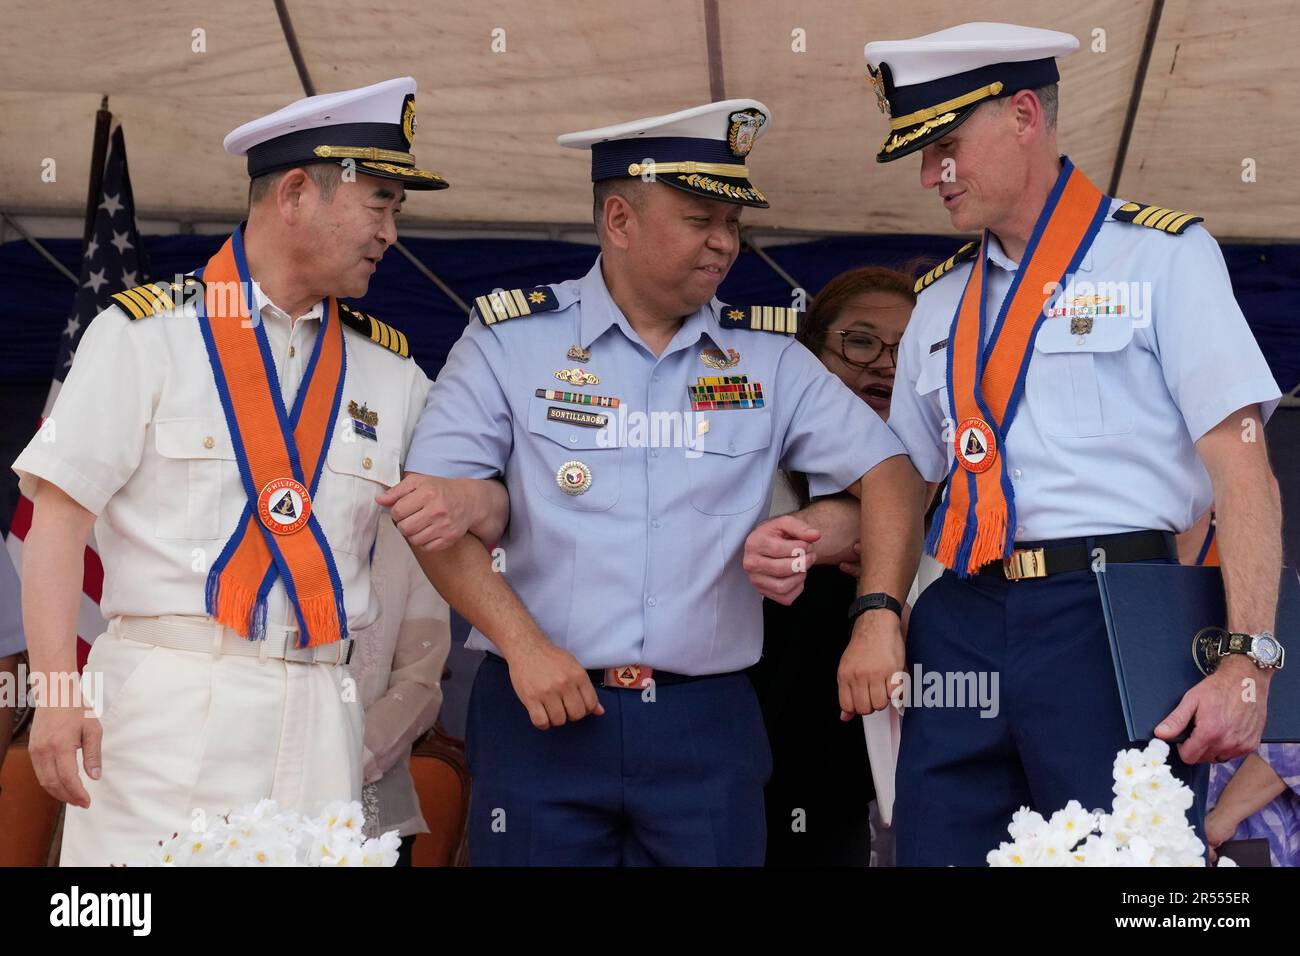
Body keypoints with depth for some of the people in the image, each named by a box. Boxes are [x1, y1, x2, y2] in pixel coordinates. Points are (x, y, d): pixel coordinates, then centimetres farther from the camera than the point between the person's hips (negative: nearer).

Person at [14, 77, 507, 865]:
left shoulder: (389, 369, 13)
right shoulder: (148, 332, -1)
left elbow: (498, 495, 19)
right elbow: (59, 519, -5)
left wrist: (469, 499, -6)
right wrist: (58, 692, -14)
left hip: (318, 712, 4)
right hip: (167, 702, -4)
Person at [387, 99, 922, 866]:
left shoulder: (767, 357, 8)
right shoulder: (513, 338, 1)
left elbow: (887, 470, 5)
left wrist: (879, 614, -10)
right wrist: (522, 644, -13)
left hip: (707, 721, 2)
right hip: (542, 714, -2)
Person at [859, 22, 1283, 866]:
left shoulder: (1160, 256, 3)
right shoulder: (941, 303, 19)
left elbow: (1242, 469, -6)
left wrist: (1247, 665, -16)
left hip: (1112, 620, -5)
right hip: (961, 629, 5)